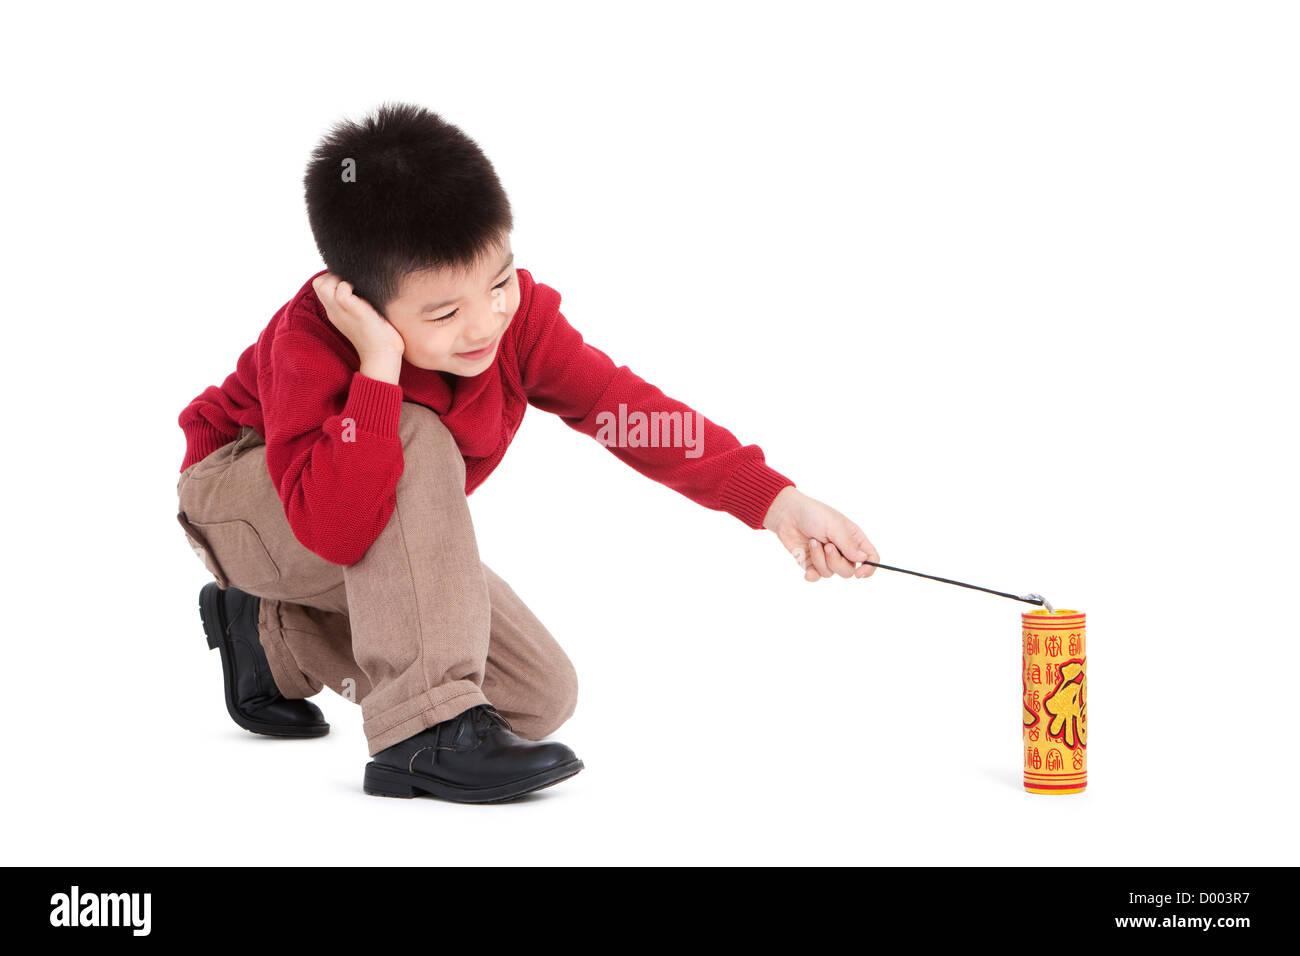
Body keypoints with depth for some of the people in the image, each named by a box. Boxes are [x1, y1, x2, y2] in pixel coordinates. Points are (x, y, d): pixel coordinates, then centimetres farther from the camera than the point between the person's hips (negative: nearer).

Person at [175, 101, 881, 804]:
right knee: (419, 444, -37)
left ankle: (277, 641, 14)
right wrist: (378, 367, -51)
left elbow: (627, 409, -21)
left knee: (543, 699, 0)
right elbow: (335, 528, -48)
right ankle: (424, 730, -34)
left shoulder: (517, 312, -21)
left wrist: (778, 503, -29)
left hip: (384, 553, 7)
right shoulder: (310, 342, -36)